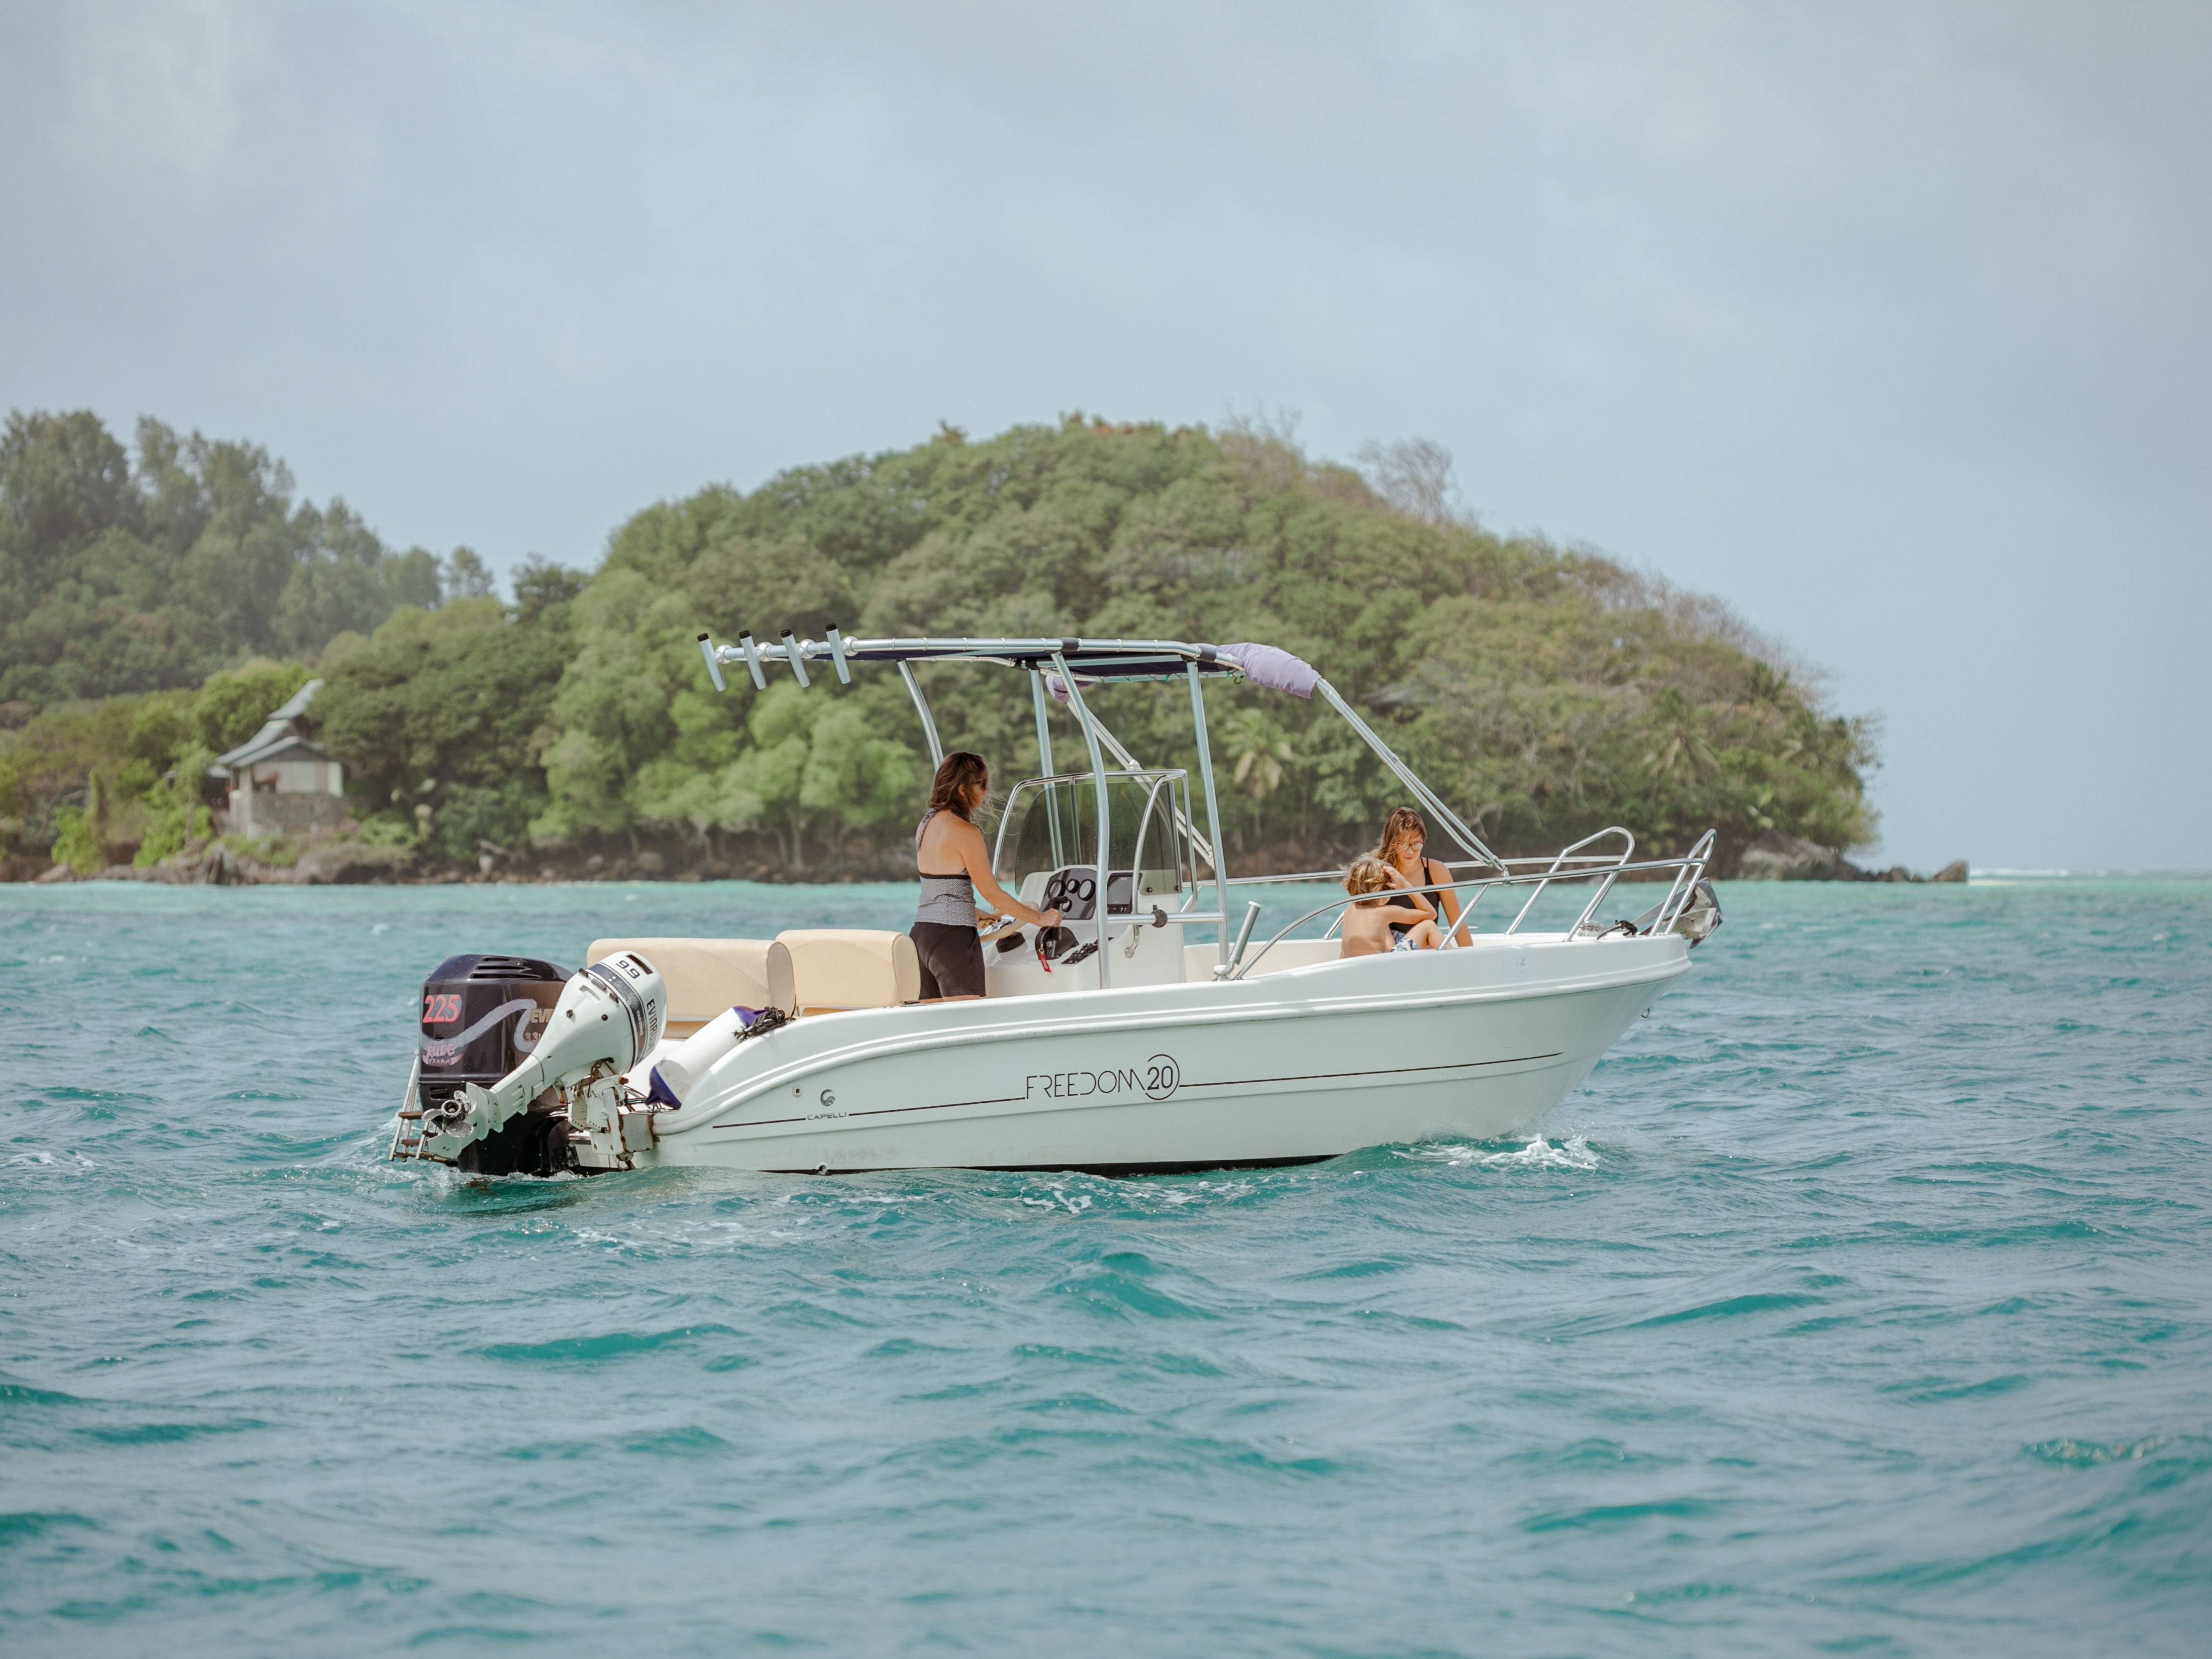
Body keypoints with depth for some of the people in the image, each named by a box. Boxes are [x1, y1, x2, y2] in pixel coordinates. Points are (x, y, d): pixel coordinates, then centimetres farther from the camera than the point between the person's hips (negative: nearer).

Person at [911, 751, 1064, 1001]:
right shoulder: (965, 832, -14)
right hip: (954, 937, -8)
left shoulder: (925, 825, 12)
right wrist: (1039, 919, 0)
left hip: (921, 933, 8)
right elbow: (991, 892, -10)